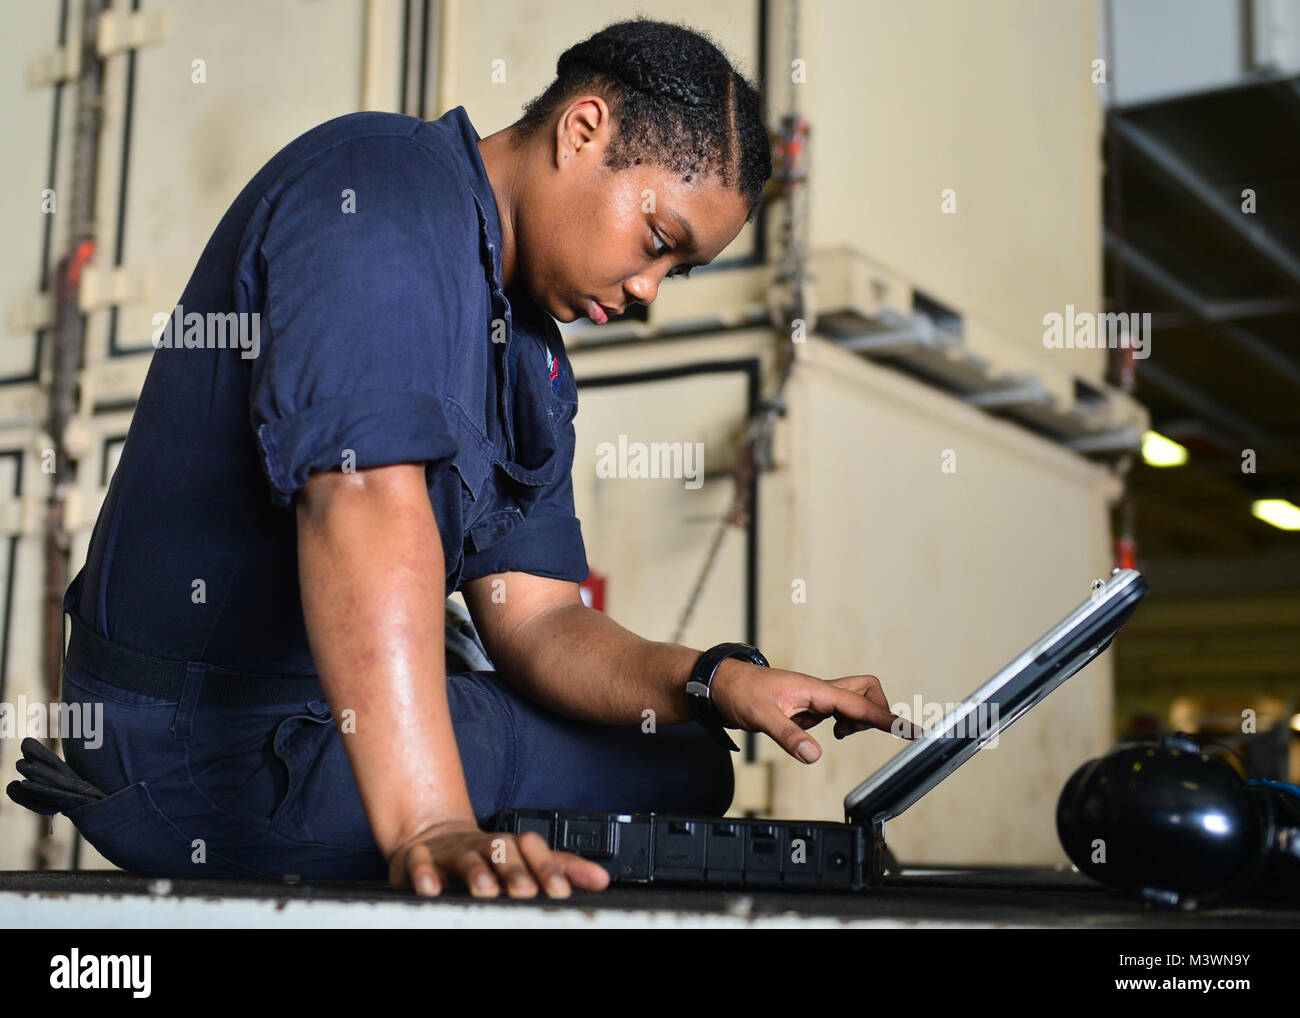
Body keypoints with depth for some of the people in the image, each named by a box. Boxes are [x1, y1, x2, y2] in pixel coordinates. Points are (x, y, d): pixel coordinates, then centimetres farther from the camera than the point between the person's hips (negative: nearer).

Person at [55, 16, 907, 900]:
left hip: (329, 717, 9)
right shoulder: (388, 186, -17)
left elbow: (535, 618, 7)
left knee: (688, 760, 14)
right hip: (216, 752, -9)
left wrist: (711, 682, -11)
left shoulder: (534, 355, 12)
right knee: (670, 772, -16)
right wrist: (428, 826, -42)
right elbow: (365, 492, -32)